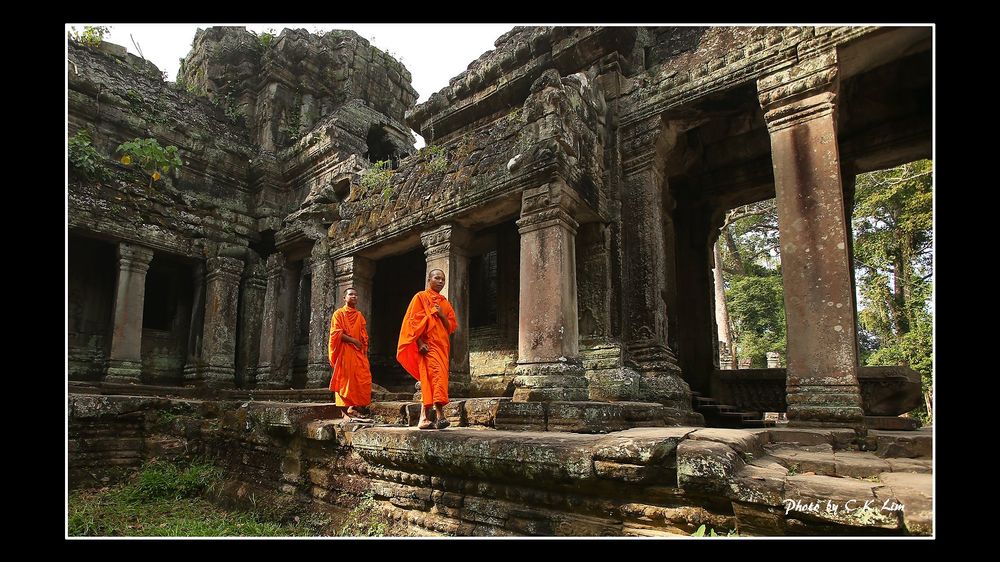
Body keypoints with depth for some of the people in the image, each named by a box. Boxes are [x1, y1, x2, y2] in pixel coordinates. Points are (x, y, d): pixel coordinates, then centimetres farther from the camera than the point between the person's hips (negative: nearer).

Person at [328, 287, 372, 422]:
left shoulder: (360, 315, 17)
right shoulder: (339, 313, 3)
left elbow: (364, 336, 14)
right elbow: (336, 333, -8)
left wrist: (365, 352, 3)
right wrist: (353, 340, -13)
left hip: (358, 353, 5)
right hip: (345, 352, -5)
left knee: (361, 380, -3)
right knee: (345, 380, -6)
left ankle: (354, 409, 4)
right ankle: (346, 412, -3)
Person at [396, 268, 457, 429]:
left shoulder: (445, 303, 20)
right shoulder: (420, 297, 4)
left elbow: (452, 326, 16)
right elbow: (414, 321, -5)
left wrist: (442, 315, -3)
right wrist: (420, 342, -17)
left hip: (442, 345, 6)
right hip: (427, 344, -6)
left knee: (429, 381, 5)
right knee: (437, 374, -22)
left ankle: (424, 419, 7)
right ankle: (440, 415, -28)